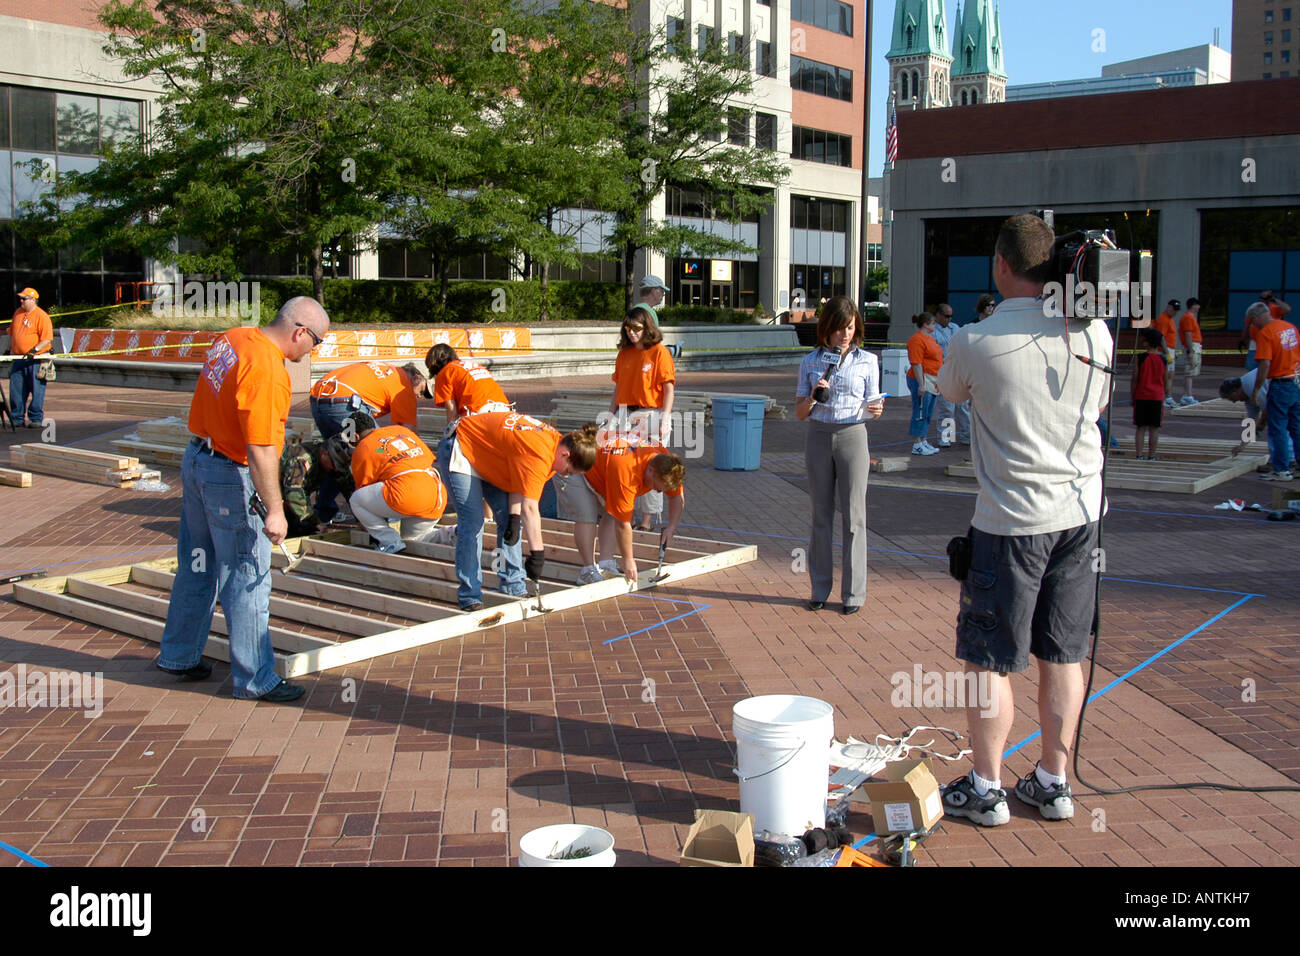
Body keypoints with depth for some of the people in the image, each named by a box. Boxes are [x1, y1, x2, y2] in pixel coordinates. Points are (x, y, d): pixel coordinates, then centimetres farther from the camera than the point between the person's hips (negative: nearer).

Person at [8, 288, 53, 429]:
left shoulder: (42, 316, -10)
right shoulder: (18, 313, 13)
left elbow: (47, 339, -15)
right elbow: (12, 333, 25)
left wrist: (35, 350, -25)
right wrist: (10, 349, 19)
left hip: (36, 360, -7)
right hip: (18, 358, 7)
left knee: (36, 391, -1)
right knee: (16, 390, 7)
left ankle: (36, 419, 6)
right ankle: (17, 418, 15)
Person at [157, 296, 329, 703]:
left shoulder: (231, 339, 3)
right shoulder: (267, 370, -25)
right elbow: (260, 450, -27)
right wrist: (274, 510, -23)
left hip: (197, 460, 10)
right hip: (232, 477, -9)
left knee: (196, 566, 21)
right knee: (247, 578, 1)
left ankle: (179, 655, 35)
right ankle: (255, 679, 10)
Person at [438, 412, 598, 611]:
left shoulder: (555, 441, -7)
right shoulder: (538, 454, -36)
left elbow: (520, 479, -2)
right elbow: (530, 508, -41)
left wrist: (514, 516, -13)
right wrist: (537, 554, -40)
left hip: (487, 459, 10)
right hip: (460, 452, -10)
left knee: (506, 519, 4)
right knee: (472, 522, -15)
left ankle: (513, 588, 9)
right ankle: (470, 598, -10)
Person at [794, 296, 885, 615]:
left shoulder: (867, 361, 3)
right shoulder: (811, 361, 6)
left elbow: (872, 405, 7)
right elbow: (799, 413, 6)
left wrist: (876, 410, -15)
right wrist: (814, 396, -13)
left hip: (852, 436, -1)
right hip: (818, 436, 2)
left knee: (853, 515, -1)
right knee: (821, 514, 7)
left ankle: (853, 592, 6)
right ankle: (820, 589, 15)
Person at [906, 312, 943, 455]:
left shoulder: (930, 338, 18)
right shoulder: (917, 340, -14)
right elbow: (916, 364, -19)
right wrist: (921, 384, -23)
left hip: (932, 383, 10)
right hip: (922, 381, -10)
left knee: (928, 414, 13)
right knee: (921, 413, -7)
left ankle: (923, 442, 20)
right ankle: (917, 445, -4)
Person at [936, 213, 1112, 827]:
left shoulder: (974, 343, -15)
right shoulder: (1095, 332, -2)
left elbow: (949, 391, 8)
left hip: (1011, 520, -5)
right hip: (1081, 512, 5)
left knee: (989, 660, 8)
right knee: (1062, 656, 14)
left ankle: (986, 788, 17)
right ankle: (1054, 783, 26)